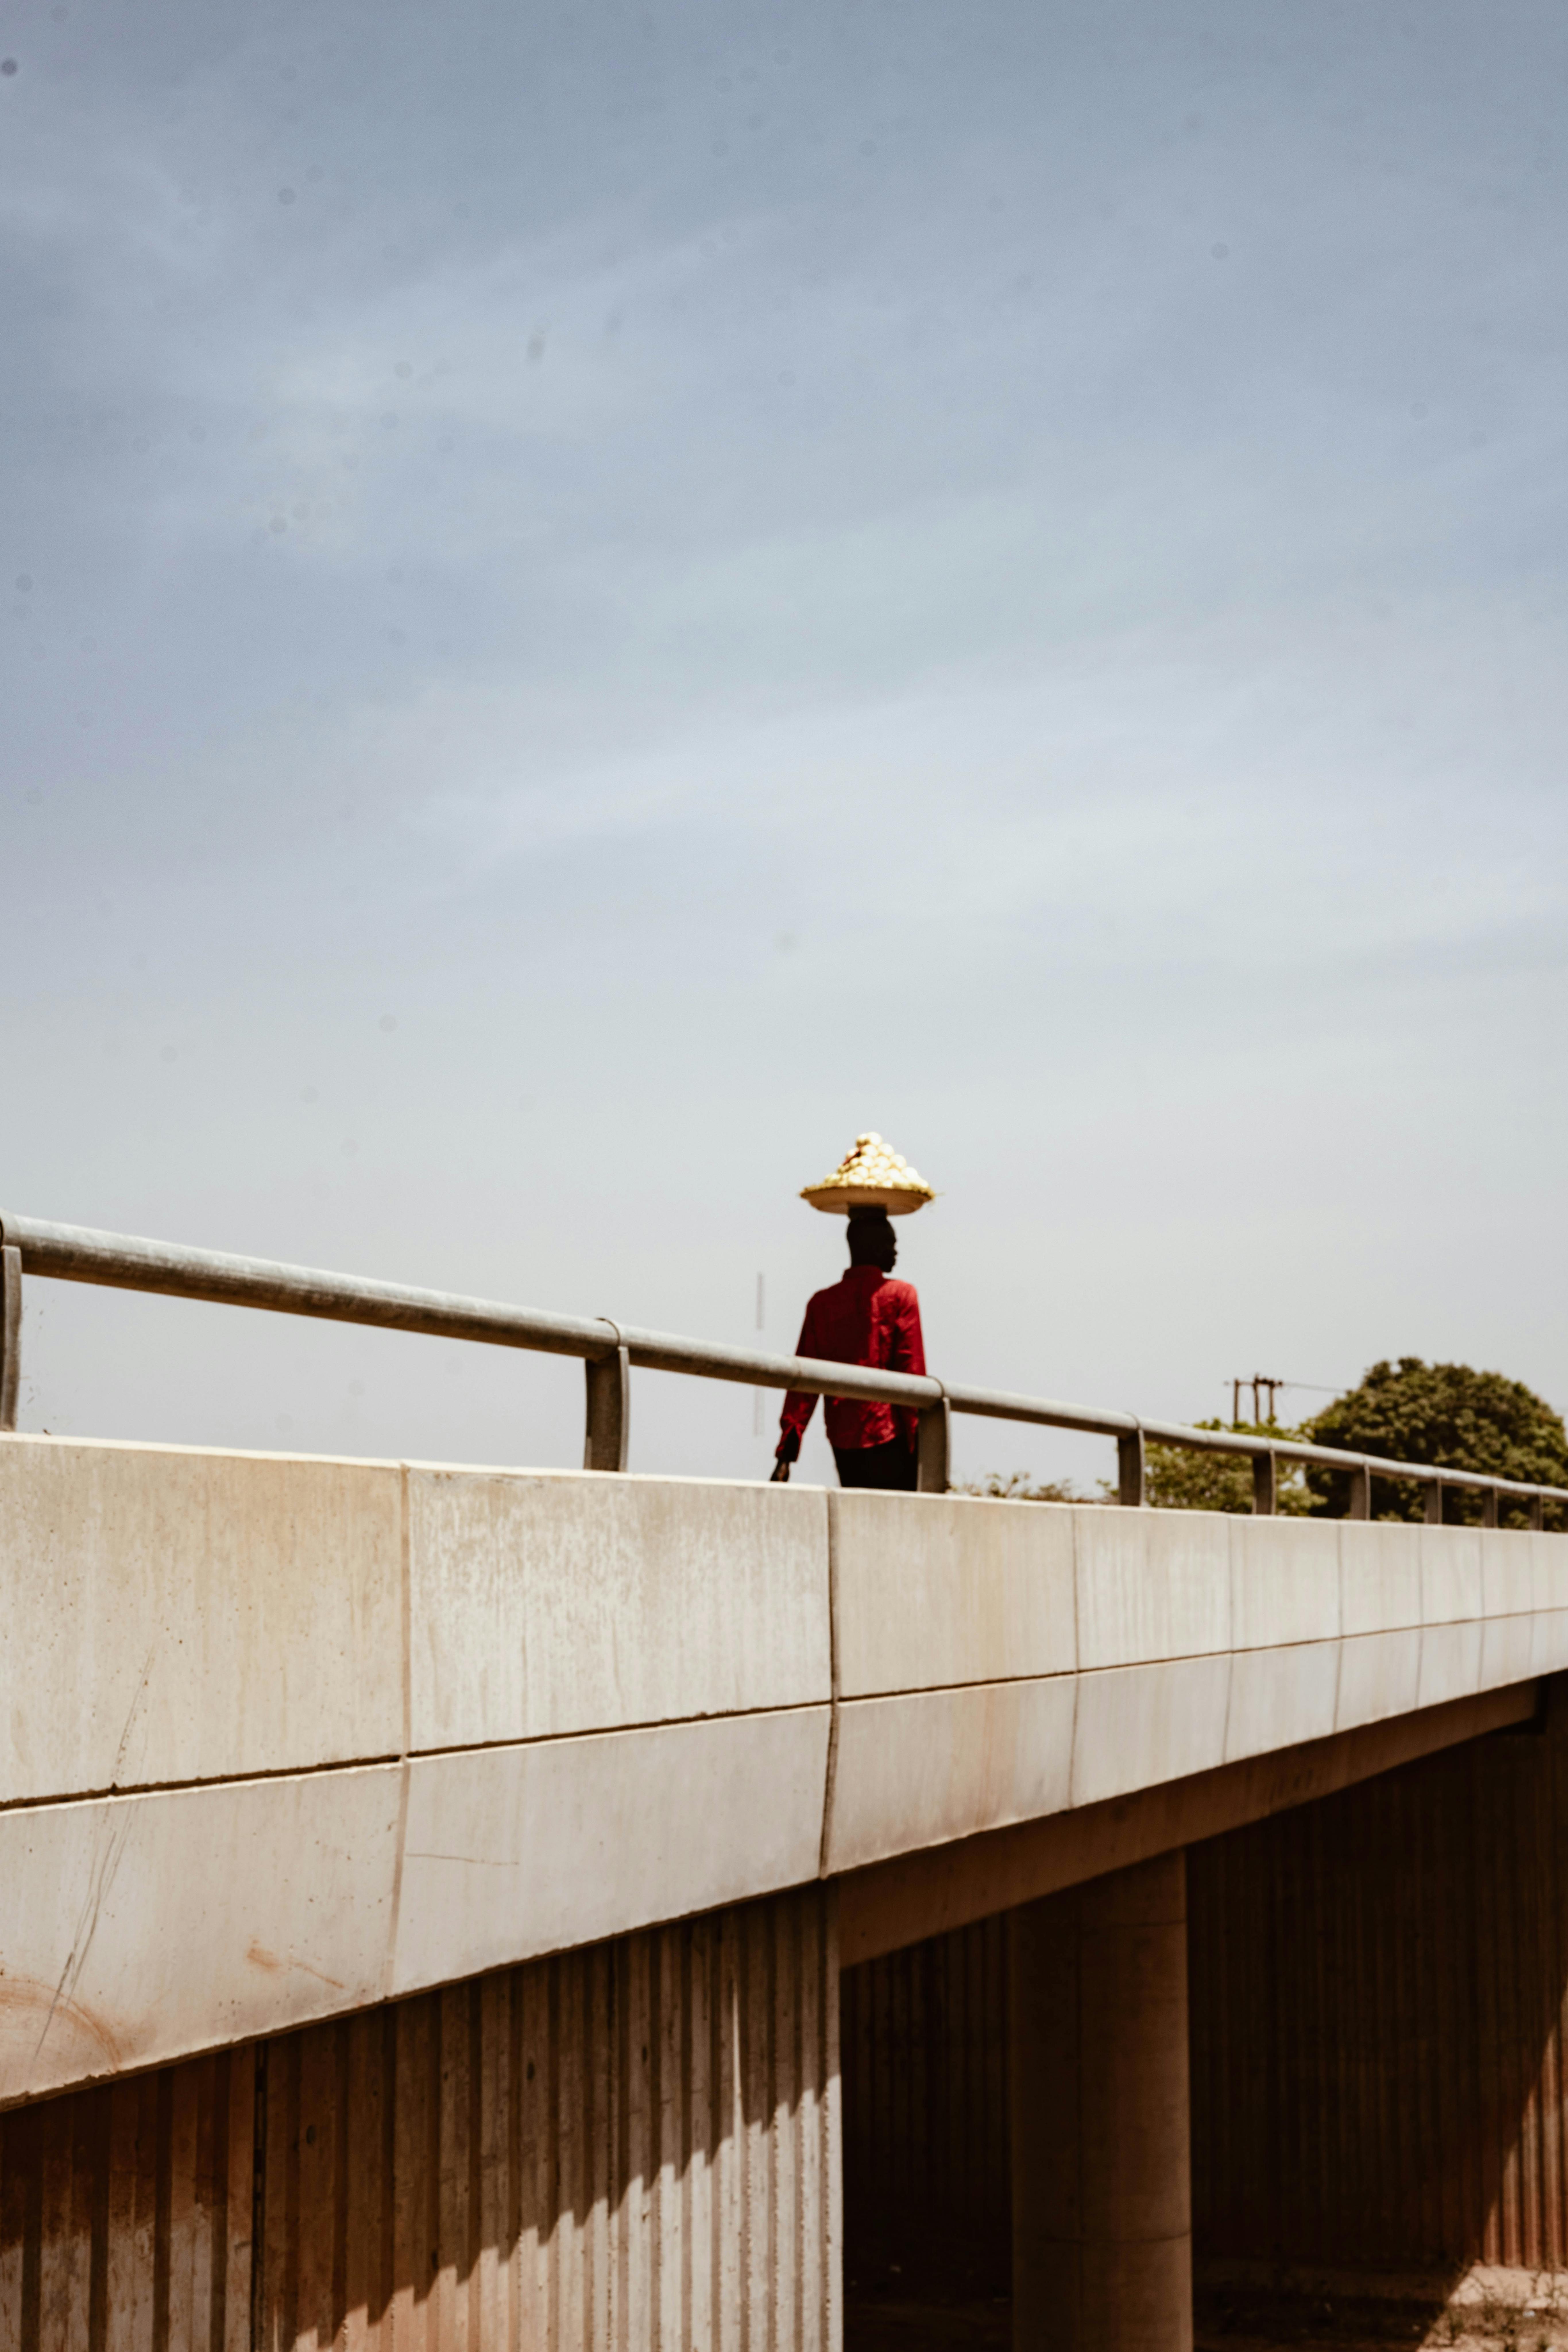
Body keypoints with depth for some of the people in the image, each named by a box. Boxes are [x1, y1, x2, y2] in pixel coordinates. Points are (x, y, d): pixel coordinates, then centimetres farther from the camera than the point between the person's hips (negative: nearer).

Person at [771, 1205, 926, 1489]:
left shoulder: (822, 1303, 7)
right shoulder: (900, 1295, -3)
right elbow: (912, 1373, -7)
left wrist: (786, 1452, 4)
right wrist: (919, 1447, -3)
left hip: (842, 1440, 5)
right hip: (888, 1435, -4)